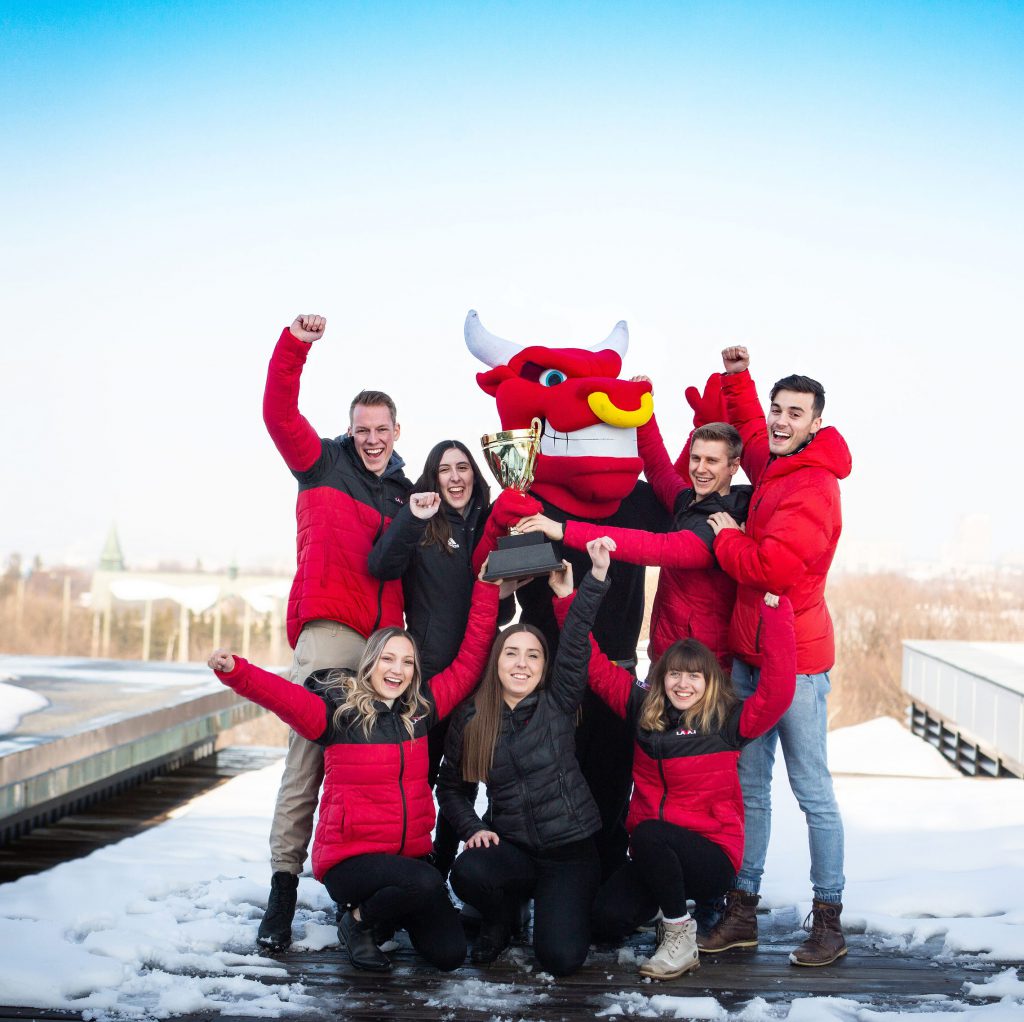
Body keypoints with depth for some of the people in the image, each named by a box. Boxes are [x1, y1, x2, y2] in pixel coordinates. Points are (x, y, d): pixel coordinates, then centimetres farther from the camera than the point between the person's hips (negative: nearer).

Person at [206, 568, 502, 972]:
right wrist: (234, 670, -41)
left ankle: (393, 912, 23)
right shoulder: (338, 711, -7)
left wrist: (486, 589, 9)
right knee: (425, 883, -34)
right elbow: (283, 695, -23)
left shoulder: (421, 708, 6)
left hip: (410, 853, 5)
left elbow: (469, 661, 11)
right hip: (350, 856, -5)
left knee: (449, 953, -7)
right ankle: (358, 922, -3)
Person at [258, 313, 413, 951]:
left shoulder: (407, 493, 21)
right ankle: (284, 886, -9)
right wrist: (295, 346, -12)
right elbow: (279, 414, -2)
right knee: (308, 756, -10)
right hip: (326, 631, -4)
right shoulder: (322, 462, 11)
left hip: (384, 637, 4)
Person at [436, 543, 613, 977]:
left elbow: (575, 652, -17)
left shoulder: (557, 705, -1)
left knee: (560, 958, -21)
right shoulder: (470, 719, 4)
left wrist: (570, 596, -25)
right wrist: (473, 828, -3)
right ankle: (501, 919, 3)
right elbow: (451, 787, 12)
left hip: (570, 849, -2)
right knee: (467, 873, -34)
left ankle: (552, 905, 17)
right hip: (510, 846, 2)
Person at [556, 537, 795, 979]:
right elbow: (591, 662, 3)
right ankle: (668, 903, 13)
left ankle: (681, 938, -14)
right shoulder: (642, 708, 4)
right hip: (654, 857, 4)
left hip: (712, 855, -4)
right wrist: (595, 581, -4)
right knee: (608, 917, -22)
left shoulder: (728, 721, -5)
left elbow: (777, 690, -22)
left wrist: (774, 612, -25)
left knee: (649, 833, -34)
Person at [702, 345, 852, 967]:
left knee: (813, 791, -1)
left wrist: (726, 538, -11)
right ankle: (742, 911, 18)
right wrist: (738, 378, 23)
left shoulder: (814, 487, -17)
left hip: (795, 658, -9)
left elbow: (776, 565, -27)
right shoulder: (773, 466, 10)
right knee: (750, 786, 11)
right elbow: (751, 431, 35)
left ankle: (829, 921, 8)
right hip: (750, 653, 9)